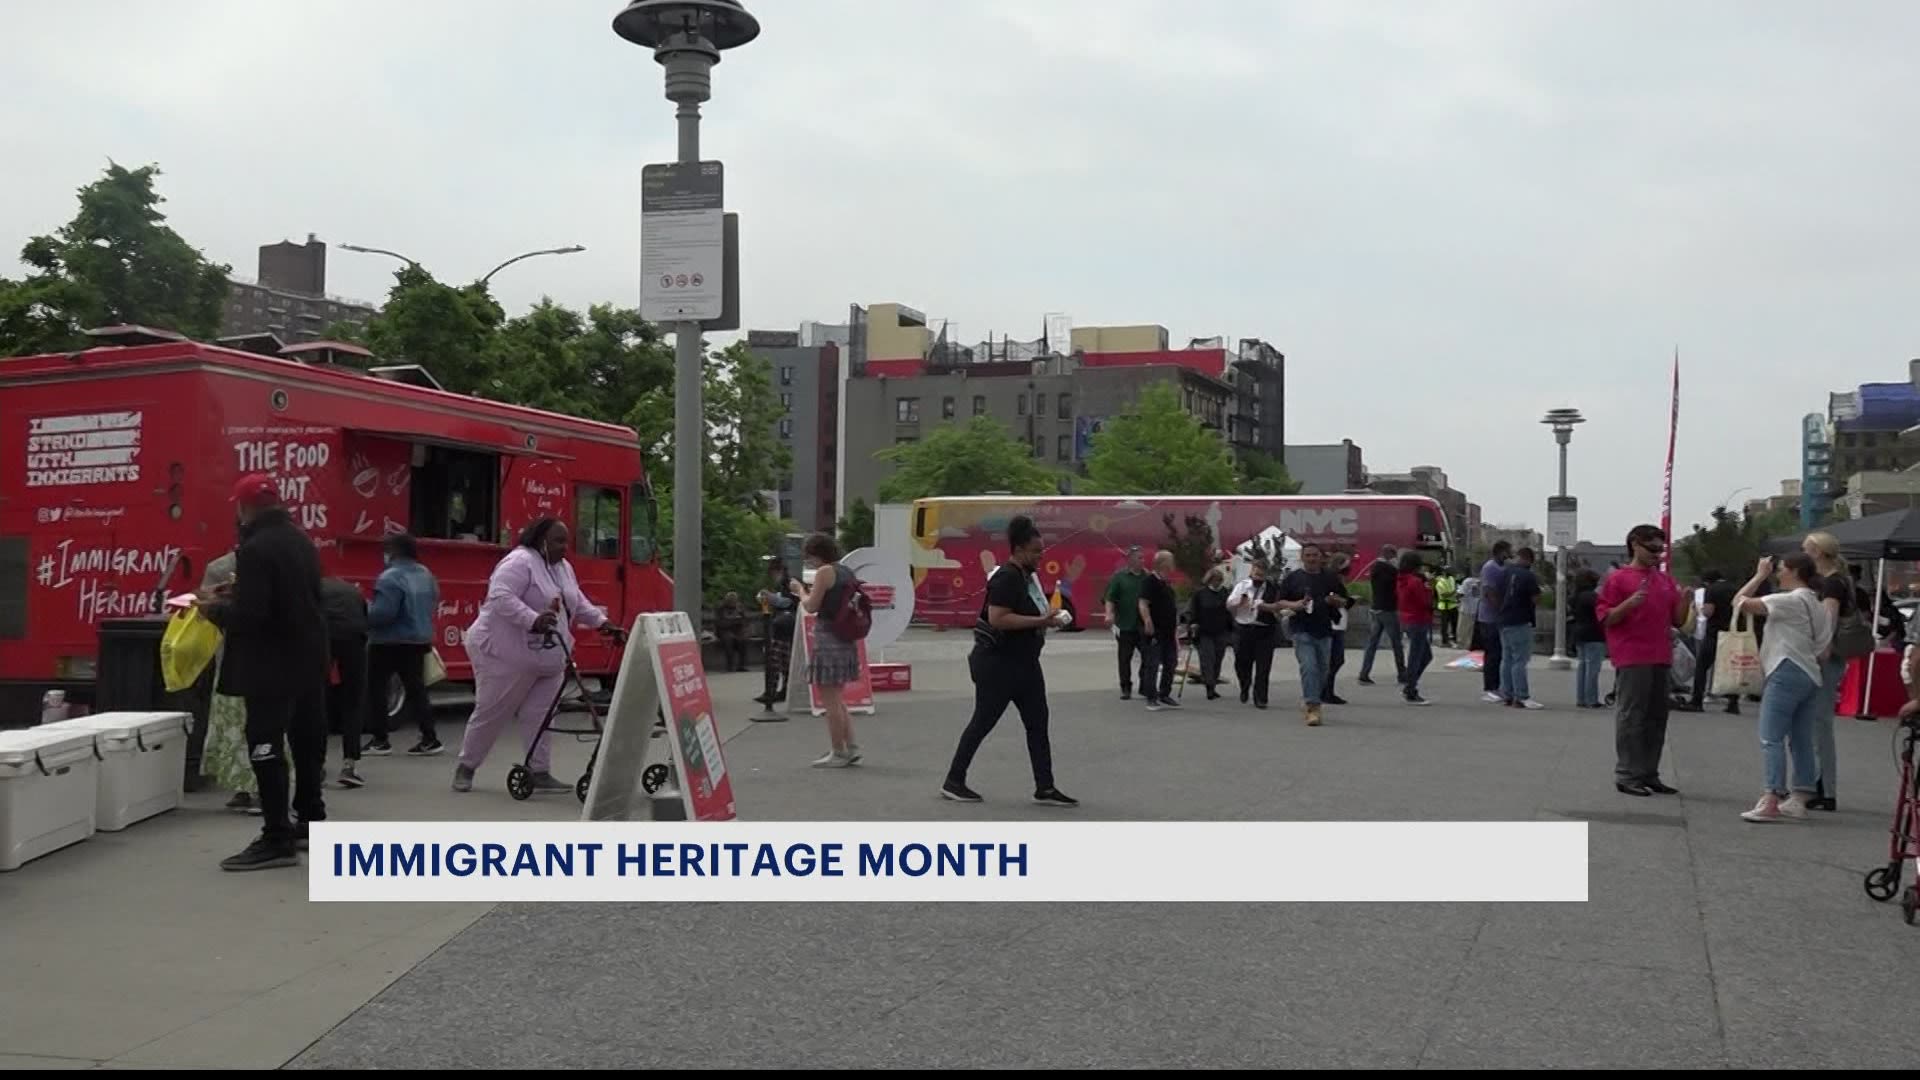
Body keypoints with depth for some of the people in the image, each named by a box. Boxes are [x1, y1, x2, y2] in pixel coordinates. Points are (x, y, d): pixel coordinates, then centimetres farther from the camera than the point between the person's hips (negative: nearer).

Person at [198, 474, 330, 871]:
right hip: (308, 658, 9)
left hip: (272, 665, -9)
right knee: (307, 743, 17)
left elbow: (250, 615, -24)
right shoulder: (301, 541, 9)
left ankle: (277, 838, -4)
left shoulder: (255, 549, -19)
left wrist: (215, 610, -5)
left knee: (266, 749, -4)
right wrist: (237, 596, 17)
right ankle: (310, 821, 29)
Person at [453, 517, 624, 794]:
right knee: (491, 714, 4)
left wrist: (602, 622, 7)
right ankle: (465, 767, 20)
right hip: (507, 655, -8)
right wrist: (533, 619, -39)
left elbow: (578, 603, 21)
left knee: (539, 716, 3)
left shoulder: (564, 568, 13)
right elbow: (500, 597, -29)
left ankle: (540, 773, 5)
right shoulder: (519, 562, -17)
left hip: (548, 658, 8)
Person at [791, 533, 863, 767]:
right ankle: (851, 748, 16)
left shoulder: (825, 572, -11)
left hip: (828, 639, -9)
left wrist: (801, 590, 6)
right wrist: (808, 592, 19)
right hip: (846, 640, 9)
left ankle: (838, 753, 0)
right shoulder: (847, 572, 14)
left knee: (829, 701, -2)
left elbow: (811, 607, -12)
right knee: (838, 699, 18)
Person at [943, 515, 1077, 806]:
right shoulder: (1006, 578, -17)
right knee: (983, 722, 1)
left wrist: (1049, 617, 10)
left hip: (1024, 663, 10)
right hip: (997, 664, -9)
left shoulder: (1028, 576, 13)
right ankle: (953, 782, 13)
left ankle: (1045, 788, 9)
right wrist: (1040, 621, -26)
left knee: (1038, 724, 6)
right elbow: (997, 618, -27)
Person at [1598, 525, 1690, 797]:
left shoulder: (1666, 580, 17)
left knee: (1657, 720, 9)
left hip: (1662, 660, 7)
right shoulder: (1618, 579, -1)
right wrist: (1629, 603, -21)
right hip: (1632, 661, -7)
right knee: (1630, 718, -5)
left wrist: (1684, 600, 0)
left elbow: (1678, 621, 19)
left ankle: (1650, 775, 16)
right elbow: (1605, 618, -5)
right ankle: (1627, 776, -1)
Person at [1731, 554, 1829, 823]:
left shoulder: (1791, 600, -9)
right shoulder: (1819, 606, 18)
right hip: (1811, 677, 10)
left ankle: (1771, 800, -19)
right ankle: (1798, 799, 14)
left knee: (1771, 738, -12)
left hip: (1787, 672, -10)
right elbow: (1825, 648, 17)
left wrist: (1760, 575, -3)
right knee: (1802, 741, 11)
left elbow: (1741, 602, -15)